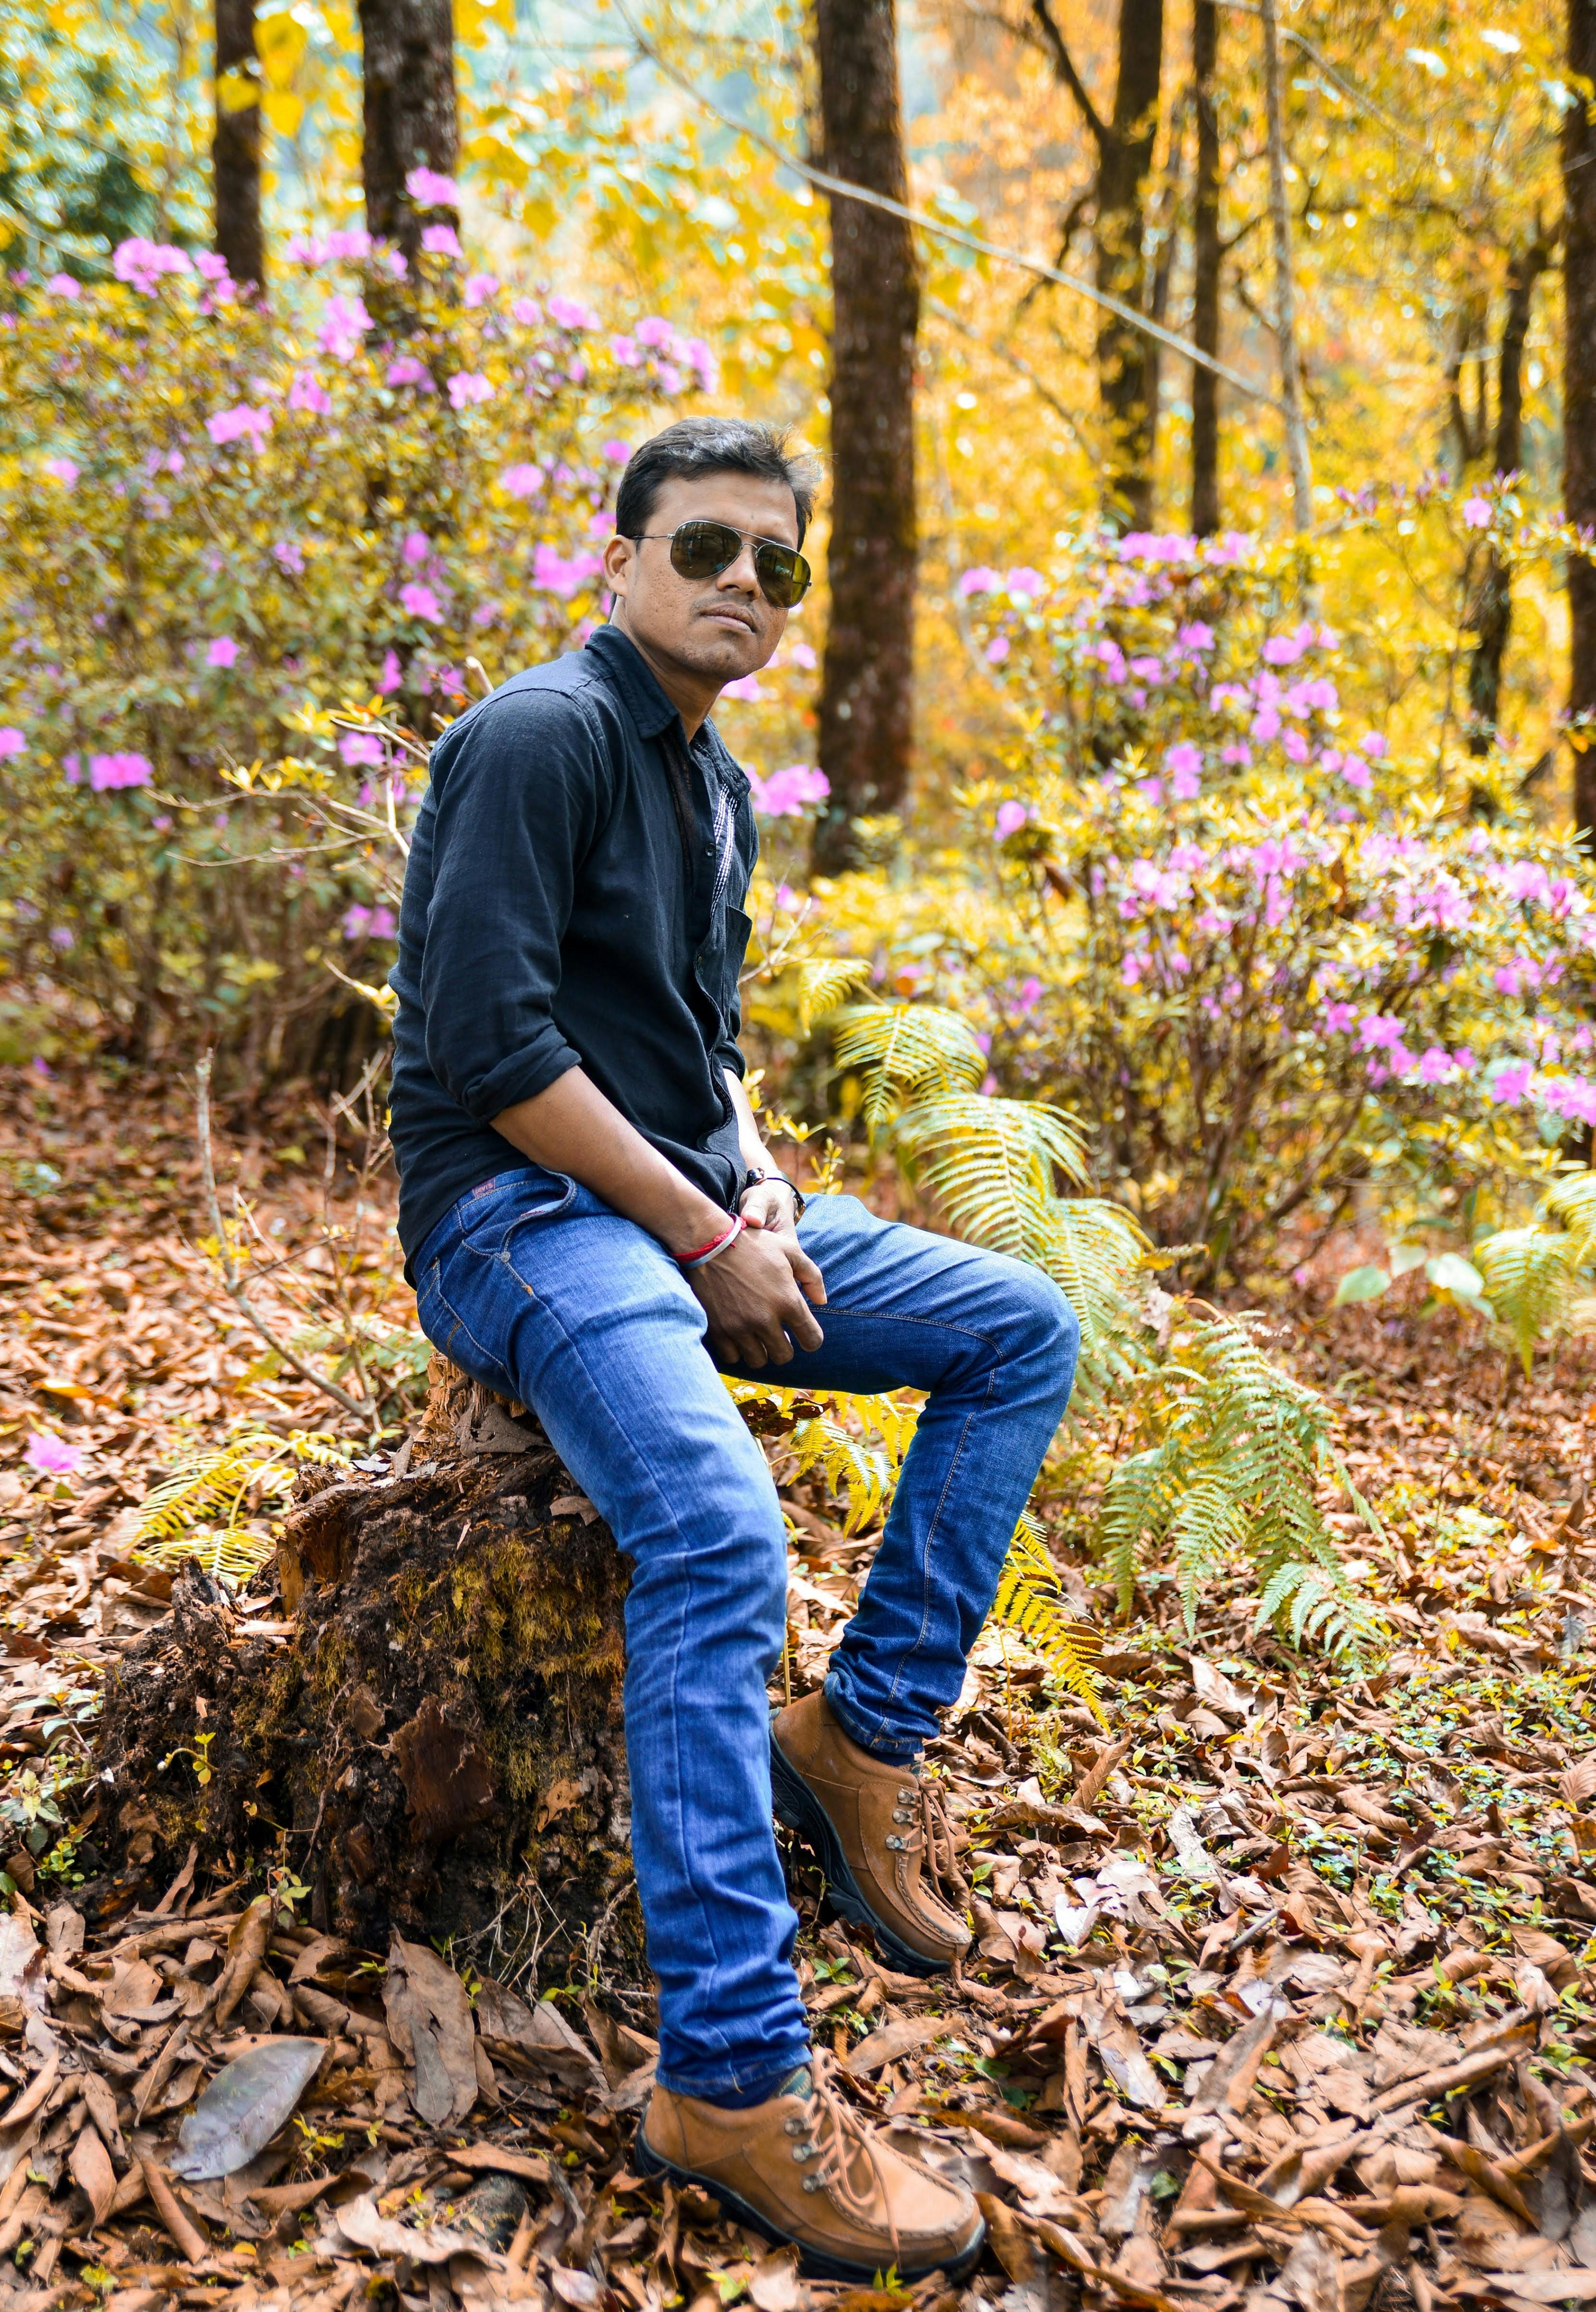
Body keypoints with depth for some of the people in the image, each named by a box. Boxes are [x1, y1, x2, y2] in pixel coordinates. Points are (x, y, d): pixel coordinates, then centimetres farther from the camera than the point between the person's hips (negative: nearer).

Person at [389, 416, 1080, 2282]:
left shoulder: (715, 786, 18)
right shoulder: (539, 736, -10)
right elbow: (489, 1044, -20)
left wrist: (761, 1183, 2)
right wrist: (708, 1232, -16)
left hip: (689, 1208, 9)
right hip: (522, 1214, -9)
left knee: (1024, 1331, 4)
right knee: (720, 1536, -32)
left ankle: (865, 1732, 2)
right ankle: (731, 2083, -22)